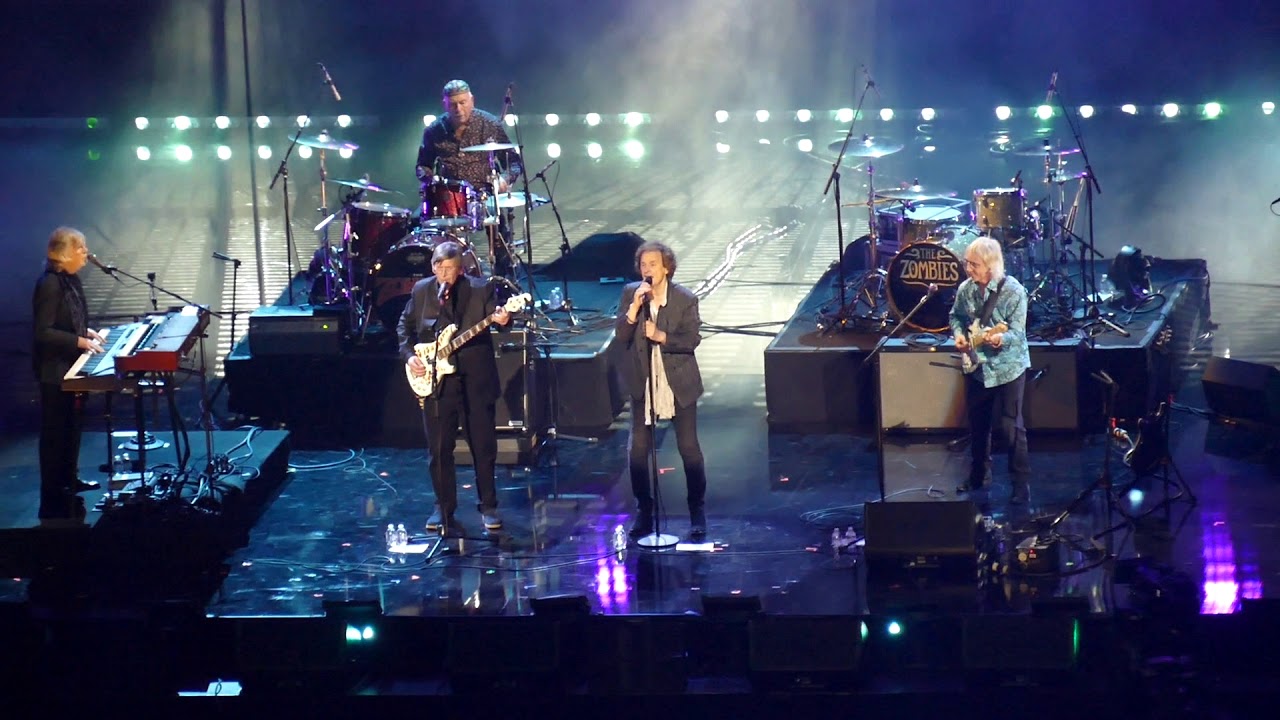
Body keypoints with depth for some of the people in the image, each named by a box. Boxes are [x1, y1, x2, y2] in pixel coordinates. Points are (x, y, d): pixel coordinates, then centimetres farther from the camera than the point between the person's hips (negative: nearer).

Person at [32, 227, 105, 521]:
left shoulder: (70, 280, 6)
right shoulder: (49, 284, -22)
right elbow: (43, 331, -24)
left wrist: (88, 332, 4)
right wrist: (80, 341, -25)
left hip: (70, 365, 9)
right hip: (55, 368, -9)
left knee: (71, 425, 20)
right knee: (56, 431, -2)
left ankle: (69, 480, 35)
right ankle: (54, 501, 5)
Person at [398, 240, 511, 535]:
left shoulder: (480, 289, -1)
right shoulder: (421, 290, 6)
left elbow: (493, 315, -11)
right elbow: (405, 326, 14)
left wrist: (502, 319, -34)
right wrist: (409, 355, -1)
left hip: (475, 378, -2)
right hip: (435, 379, 2)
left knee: (483, 446, 2)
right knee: (439, 449, 4)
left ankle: (489, 507, 14)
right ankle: (444, 508, 15)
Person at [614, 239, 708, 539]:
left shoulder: (685, 299, -9)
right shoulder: (630, 294, -2)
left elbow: (692, 339, -11)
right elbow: (620, 336, -8)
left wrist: (661, 336, -26)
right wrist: (635, 307, -22)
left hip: (679, 383, -2)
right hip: (643, 383, 2)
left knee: (689, 447, 0)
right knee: (638, 449, 0)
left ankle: (697, 512, 10)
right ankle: (644, 512, 12)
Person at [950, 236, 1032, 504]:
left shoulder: (1013, 291, -19)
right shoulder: (965, 289, -2)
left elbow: (1017, 332, -22)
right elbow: (956, 316, 15)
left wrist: (999, 339, -42)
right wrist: (959, 334, -5)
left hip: (1007, 368, -5)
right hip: (976, 367, 5)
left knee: (1010, 426, -4)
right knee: (977, 423, 16)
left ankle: (1021, 482, 7)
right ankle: (979, 474, 33)